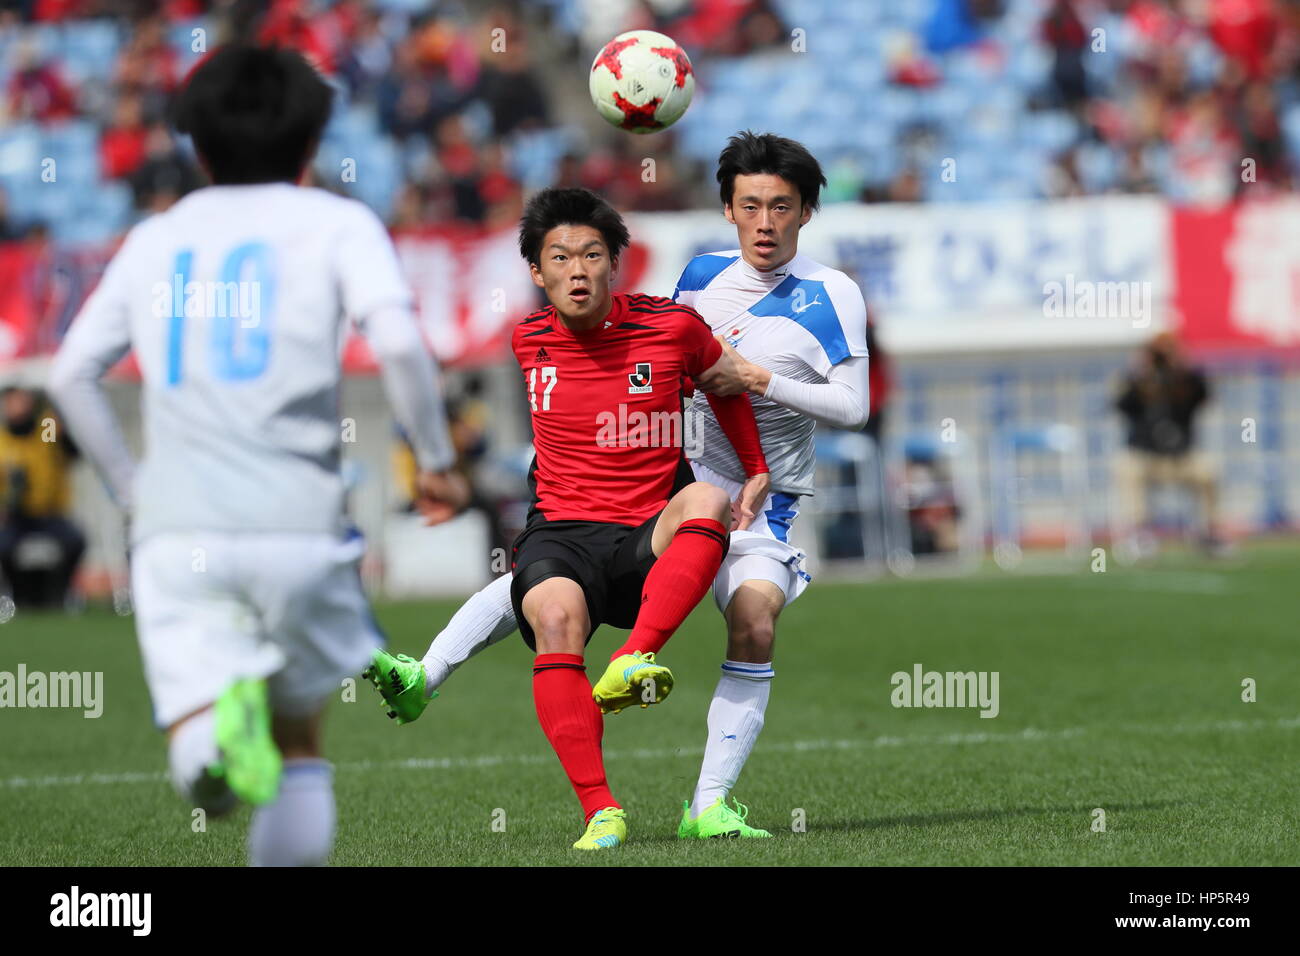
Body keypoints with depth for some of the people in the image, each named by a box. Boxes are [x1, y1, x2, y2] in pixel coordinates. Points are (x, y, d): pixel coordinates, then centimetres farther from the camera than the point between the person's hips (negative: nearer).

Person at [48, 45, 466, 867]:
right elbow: (400, 342, -8)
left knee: (201, 757, -7)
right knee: (299, 739, 17)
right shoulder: (336, 224, 8)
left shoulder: (154, 240, 19)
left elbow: (71, 373, 17)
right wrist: (437, 460, 4)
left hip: (175, 530, 1)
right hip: (298, 524, -1)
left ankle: (219, 719, -39)